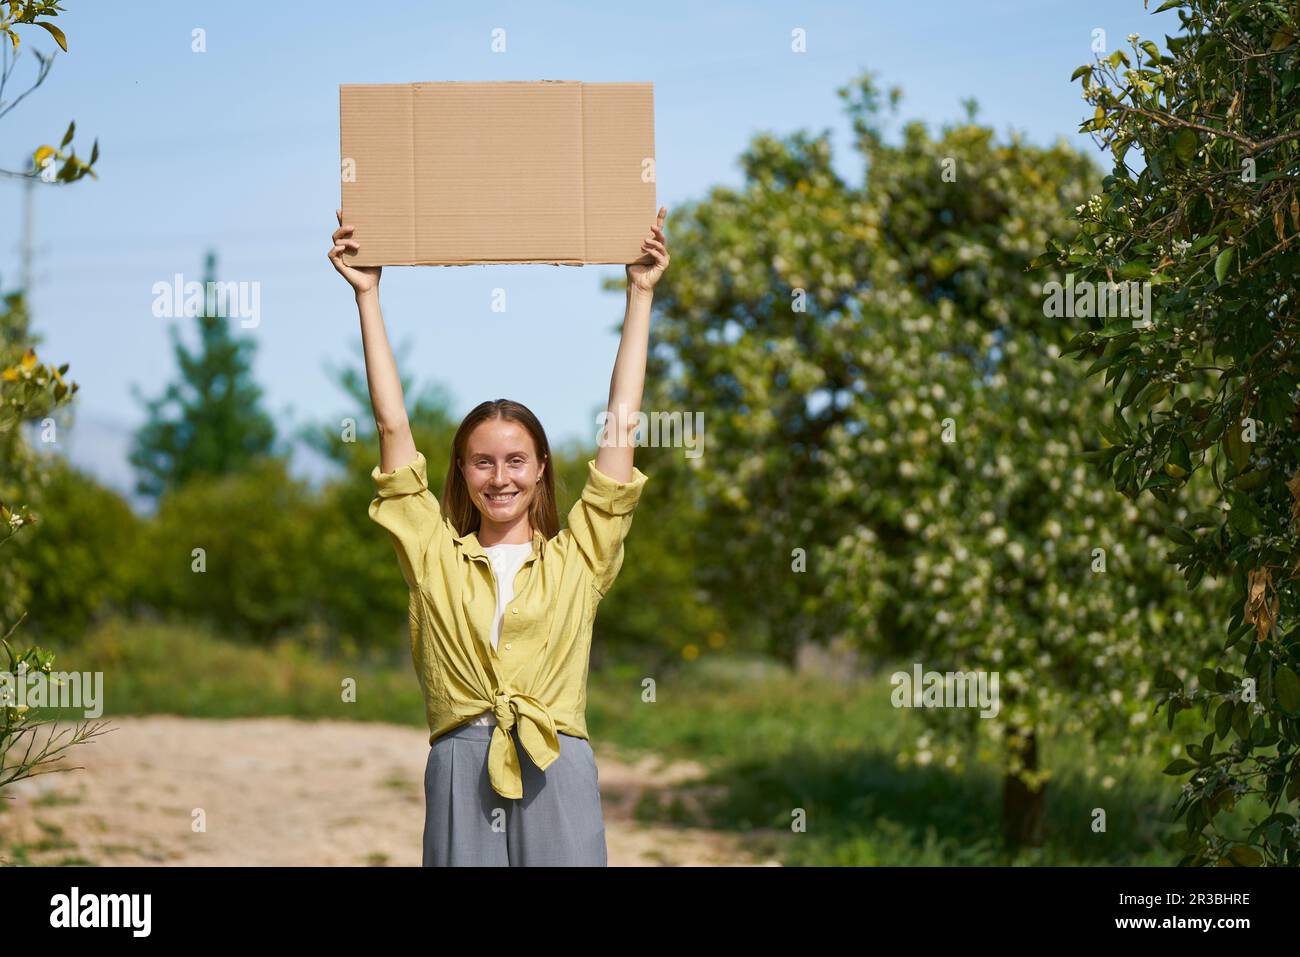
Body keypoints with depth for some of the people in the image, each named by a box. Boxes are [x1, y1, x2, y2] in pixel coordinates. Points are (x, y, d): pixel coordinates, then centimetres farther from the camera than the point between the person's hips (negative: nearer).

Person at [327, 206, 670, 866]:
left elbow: (621, 421, 12)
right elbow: (392, 426, 12)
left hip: (557, 776, 0)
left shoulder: (577, 559, 12)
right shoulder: (435, 556, 13)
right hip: (460, 769, 0)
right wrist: (367, 296, 12)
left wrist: (640, 294, 12)